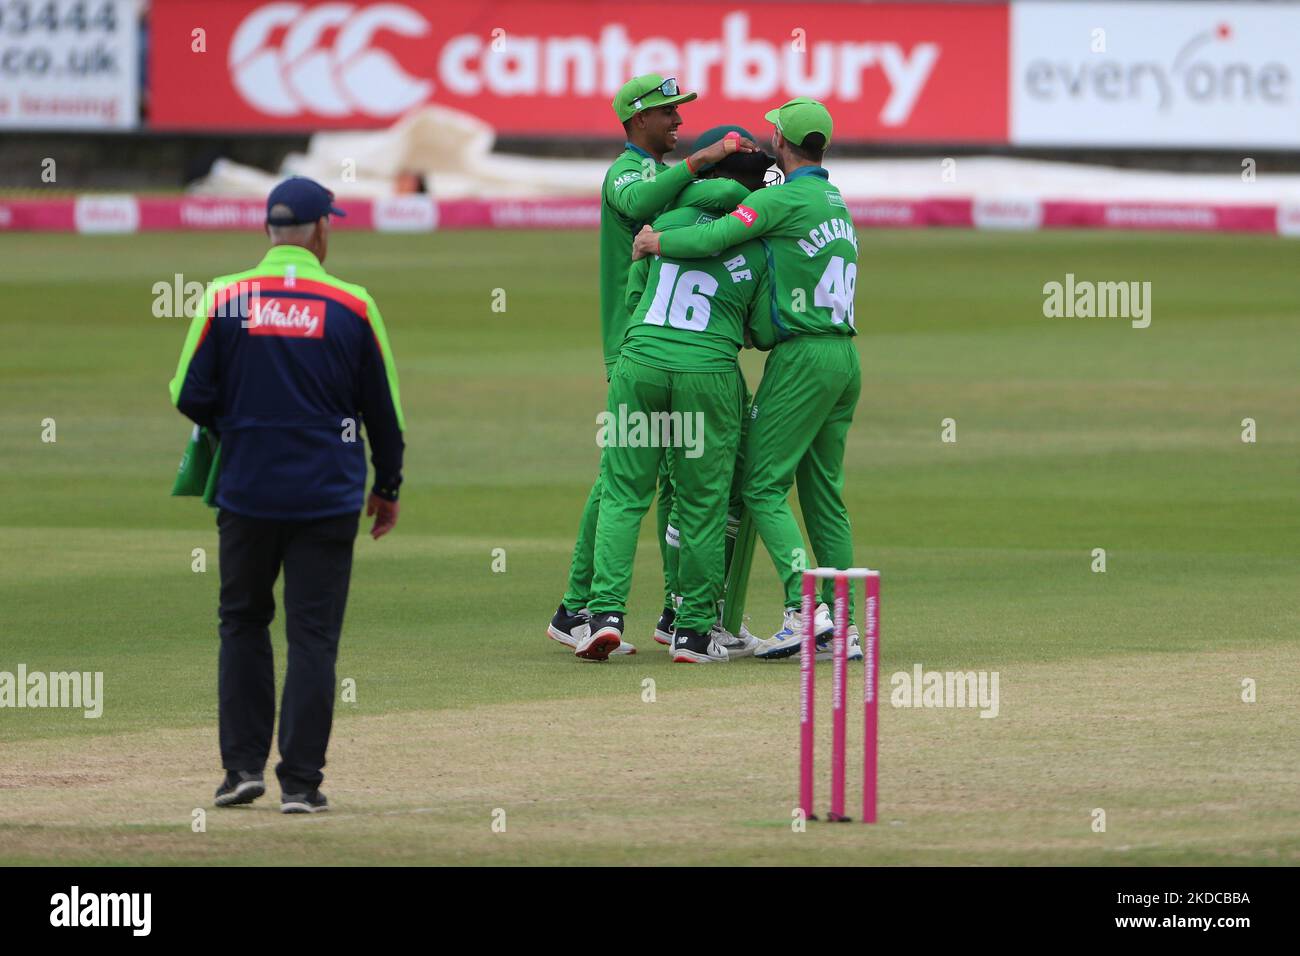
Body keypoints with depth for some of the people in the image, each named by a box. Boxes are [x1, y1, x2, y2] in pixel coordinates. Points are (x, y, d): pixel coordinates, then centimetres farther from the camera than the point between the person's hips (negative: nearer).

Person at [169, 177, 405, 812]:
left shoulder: (225, 298, -4)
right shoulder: (353, 307, -4)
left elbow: (191, 397, -3)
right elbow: (384, 410, 4)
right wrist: (387, 488, 18)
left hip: (247, 492, 1)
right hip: (327, 496, -1)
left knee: (243, 623, 16)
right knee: (312, 636, 2)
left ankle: (243, 766, 10)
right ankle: (300, 781, -1)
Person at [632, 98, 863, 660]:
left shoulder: (784, 199, -10)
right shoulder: (836, 203, 18)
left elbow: (714, 239, -21)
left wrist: (655, 243, -5)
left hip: (802, 357, -8)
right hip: (845, 357, 8)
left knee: (764, 488, -5)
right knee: (824, 493, 11)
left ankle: (803, 608, -19)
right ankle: (844, 627, 6)